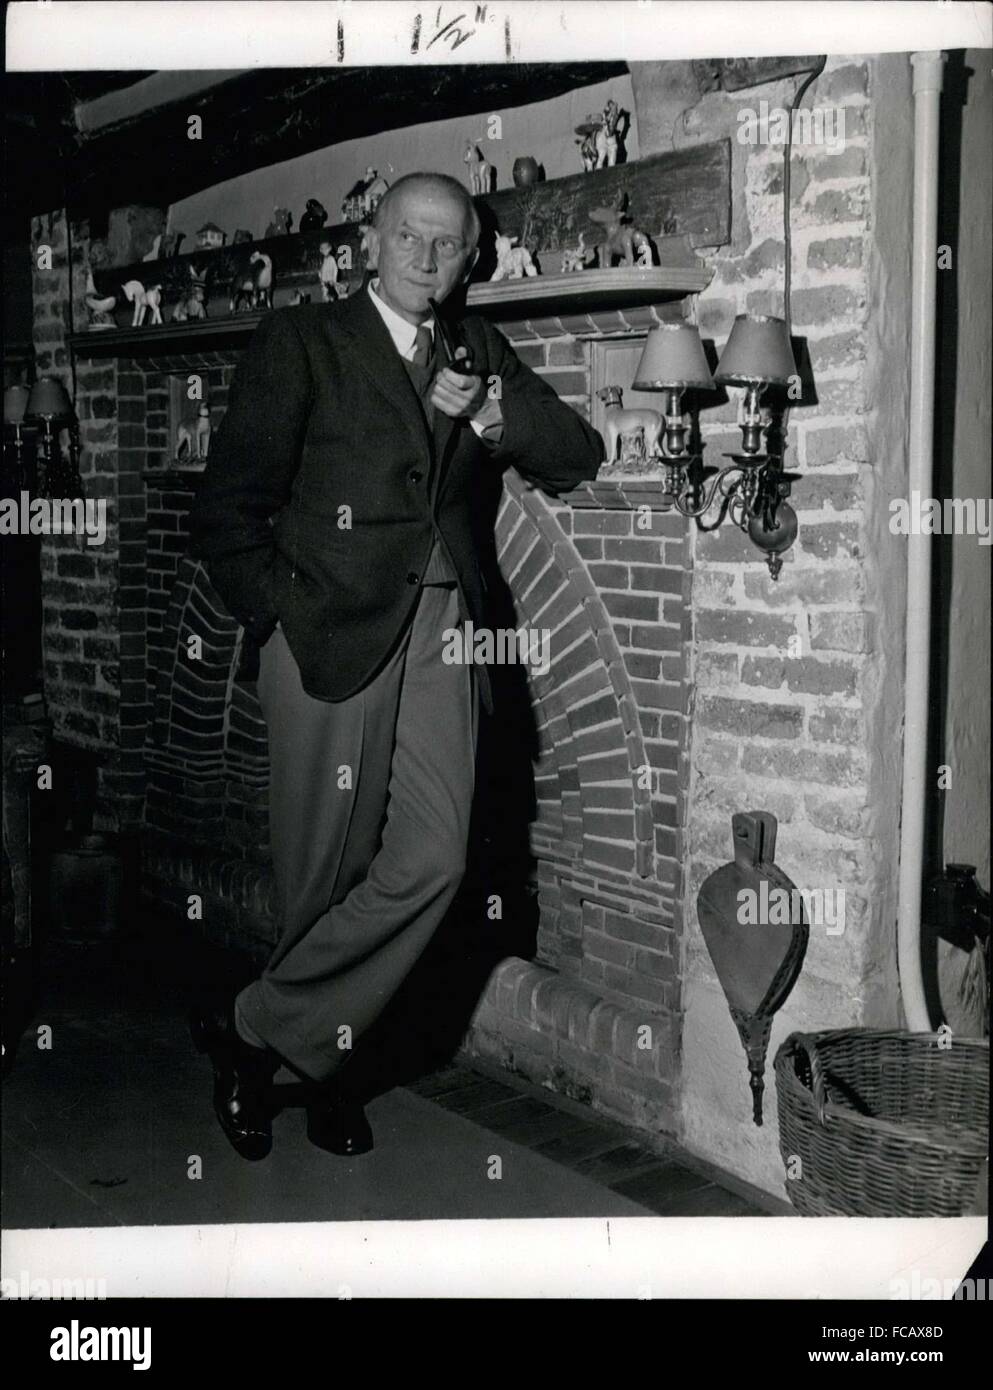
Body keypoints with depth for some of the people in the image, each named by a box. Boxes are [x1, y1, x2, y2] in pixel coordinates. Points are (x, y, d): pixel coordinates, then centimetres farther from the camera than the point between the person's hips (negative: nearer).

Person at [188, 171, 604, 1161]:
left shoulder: (478, 351, 19)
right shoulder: (300, 343, 4)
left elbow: (577, 456, 15)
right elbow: (228, 507, 0)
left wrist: (492, 416, -2)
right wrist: (278, 614, -7)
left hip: (443, 633, 4)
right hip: (331, 632, -4)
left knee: (431, 862, -8)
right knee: (324, 873, 0)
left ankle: (254, 1031, 6)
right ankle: (312, 1058, 22)